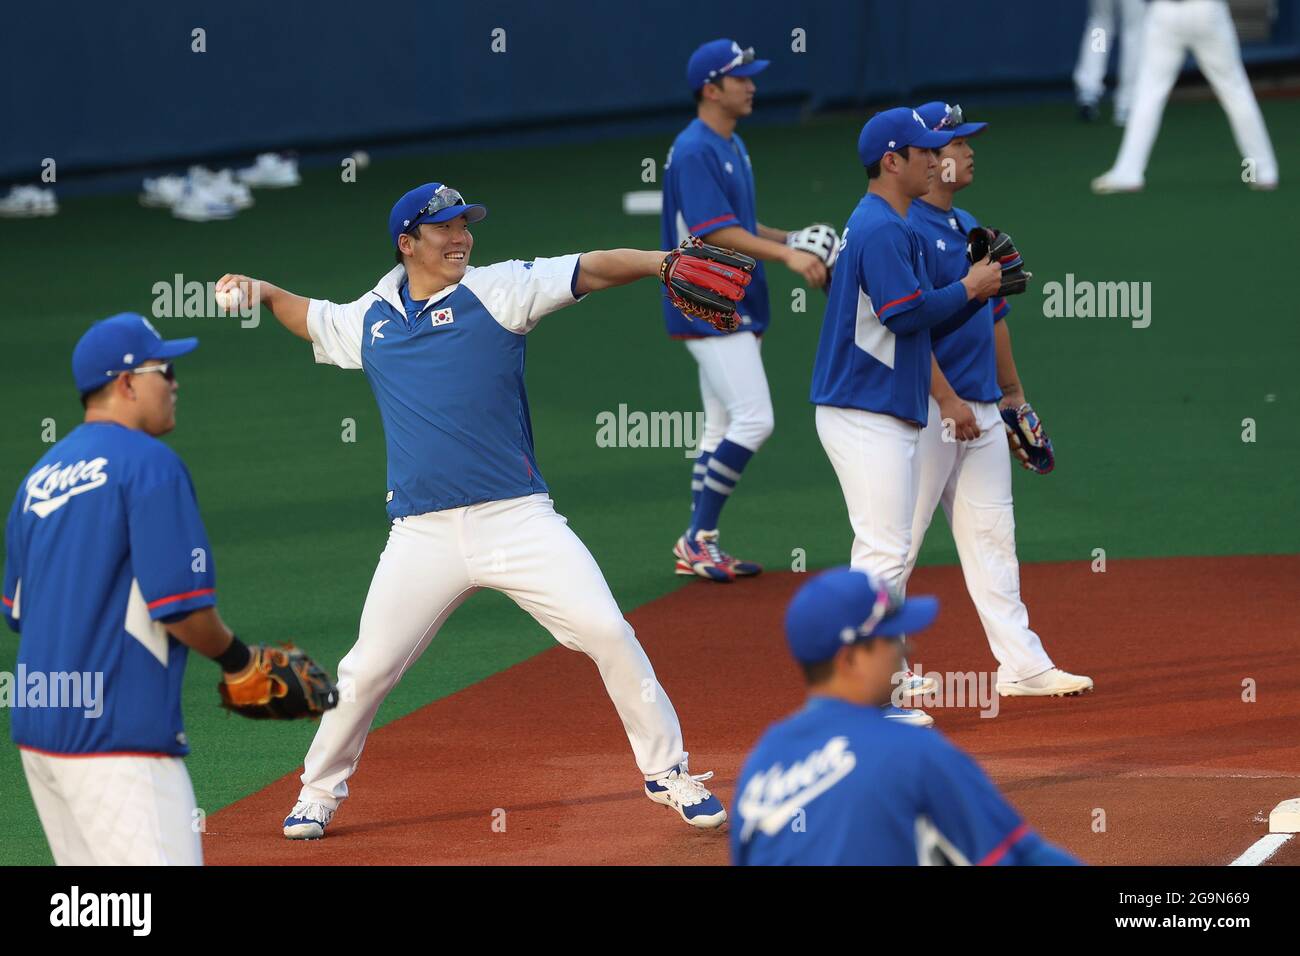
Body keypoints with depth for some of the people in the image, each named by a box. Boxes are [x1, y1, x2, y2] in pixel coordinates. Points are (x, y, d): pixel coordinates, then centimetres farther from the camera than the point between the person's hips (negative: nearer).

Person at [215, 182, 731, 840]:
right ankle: (319, 792, 24)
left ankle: (667, 773, 5)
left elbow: (588, 270, -12)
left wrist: (662, 263, -28)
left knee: (608, 634, -10)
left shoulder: (498, 291, 1)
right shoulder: (369, 322, 12)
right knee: (367, 669, 3)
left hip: (518, 520, -2)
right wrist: (262, 291, 13)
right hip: (423, 536, 2)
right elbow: (309, 317, 32)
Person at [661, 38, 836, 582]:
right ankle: (697, 540, -8)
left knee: (724, 429, 12)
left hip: (734, 308, 10)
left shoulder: (731, 147, 15)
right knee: (753, 420, -15)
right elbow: (715, 232, -24)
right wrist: (787, 256, -28)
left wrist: (789, 241, 7)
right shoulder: (694, 152, -16)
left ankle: (698, 549, 16)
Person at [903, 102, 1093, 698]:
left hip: (981, 410, 9)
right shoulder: (906, 232, -13)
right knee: (899, 538, -2)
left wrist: (1013, 393, 22)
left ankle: (1021, 665, 5)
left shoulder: (969, 229, 17)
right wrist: (948, 399, -22)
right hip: (930, 410, -9)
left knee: (992, 536, 6)